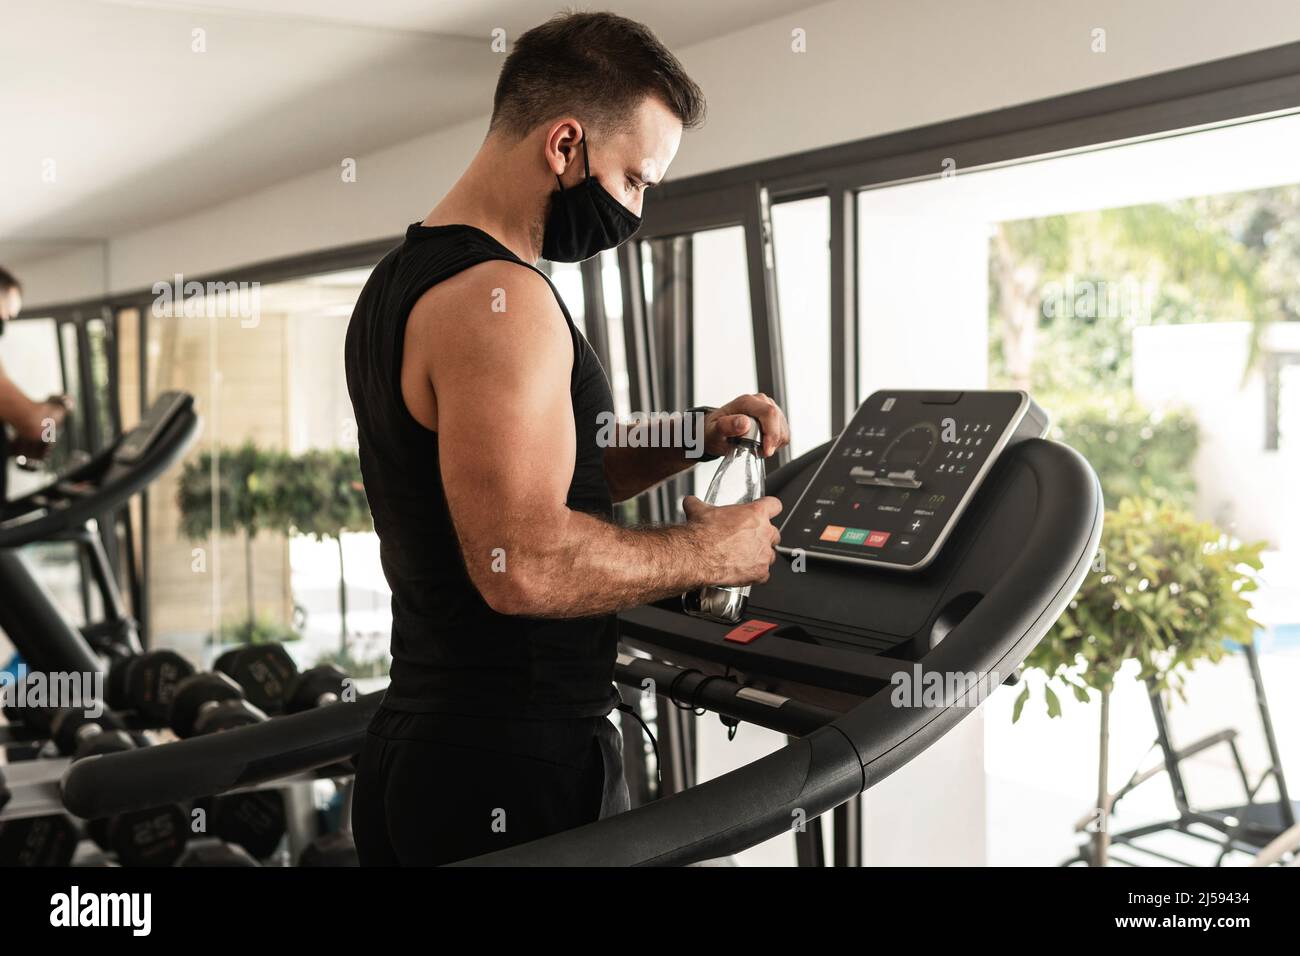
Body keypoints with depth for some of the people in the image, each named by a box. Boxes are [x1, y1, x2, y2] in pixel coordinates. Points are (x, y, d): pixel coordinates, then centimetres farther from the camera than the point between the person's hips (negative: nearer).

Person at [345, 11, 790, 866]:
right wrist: (710, 551, -15)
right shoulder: (497, 298, -20)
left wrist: (691, 440, 9)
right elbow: (527, 563, -29)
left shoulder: (400, 280, 12)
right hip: (516, 775, -9)